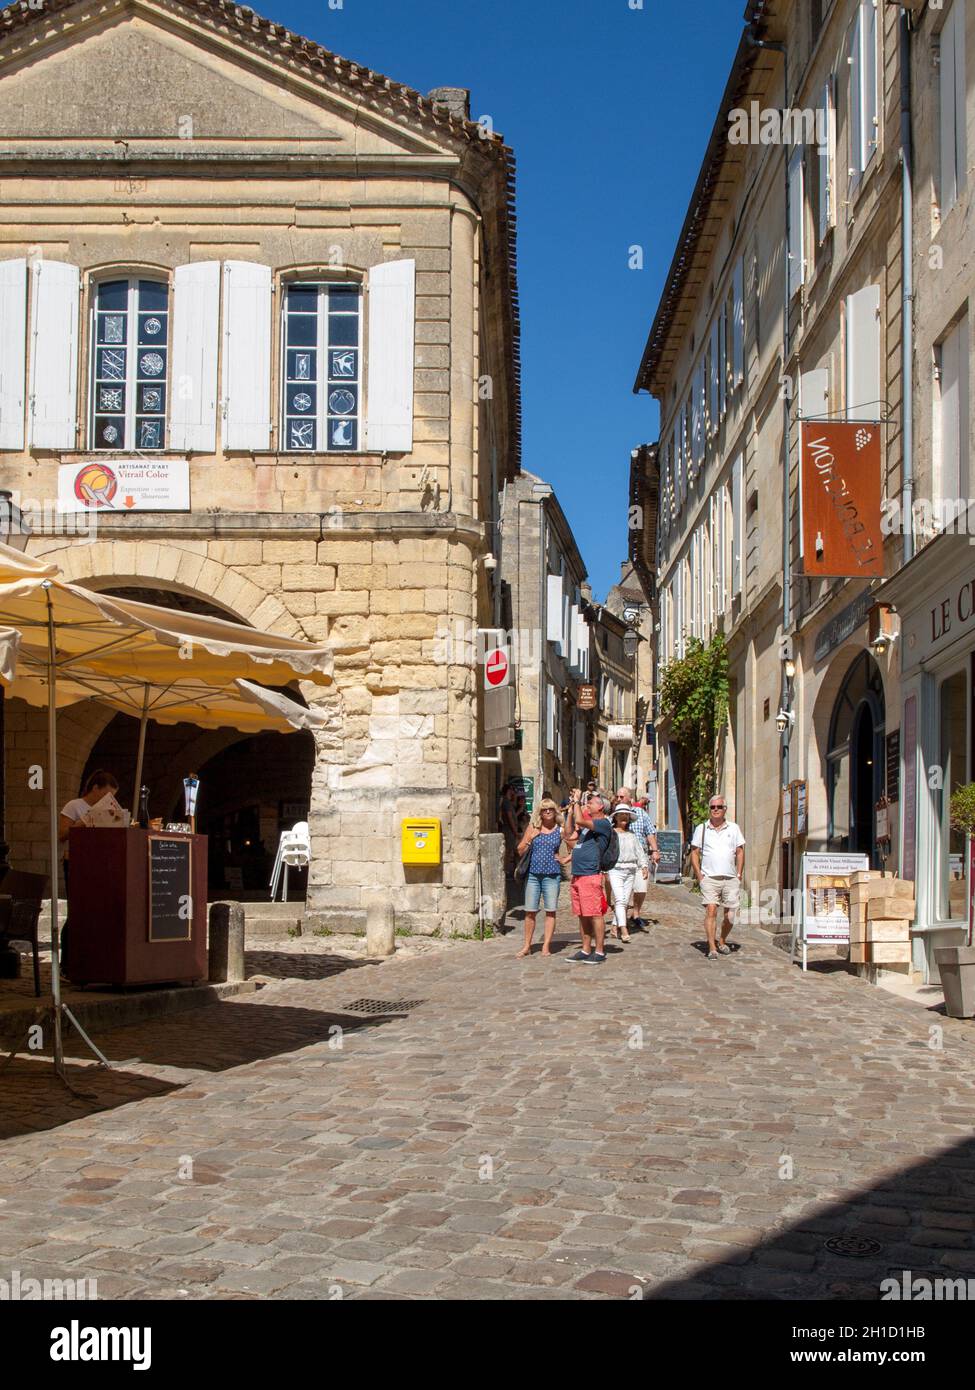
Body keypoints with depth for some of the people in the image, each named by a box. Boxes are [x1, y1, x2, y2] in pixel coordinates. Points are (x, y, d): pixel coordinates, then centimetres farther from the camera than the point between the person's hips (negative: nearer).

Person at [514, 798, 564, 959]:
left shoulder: (560, 830, 4)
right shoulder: (532, 828, 7)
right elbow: (520, 852, 8)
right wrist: (529, 839, -6)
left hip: (552, 875, -1)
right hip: (533, 874, 1)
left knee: (550, 911, -1)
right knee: (530, 912, 3)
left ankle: (546, 946, 6)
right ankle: (527, 946, 12)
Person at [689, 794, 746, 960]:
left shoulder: (733, 828, 11)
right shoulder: (701, 829, 7)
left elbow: (740, 852, 12)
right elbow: (694, 853, 7)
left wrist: (739, 875, 4)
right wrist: (699, 876, -2)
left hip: (731, 879, 2)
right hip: (709, 878, -2)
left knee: (730, 915, 3)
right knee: (711, 911, -15)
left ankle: (722, 941, 27)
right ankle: (712, 948, -14)